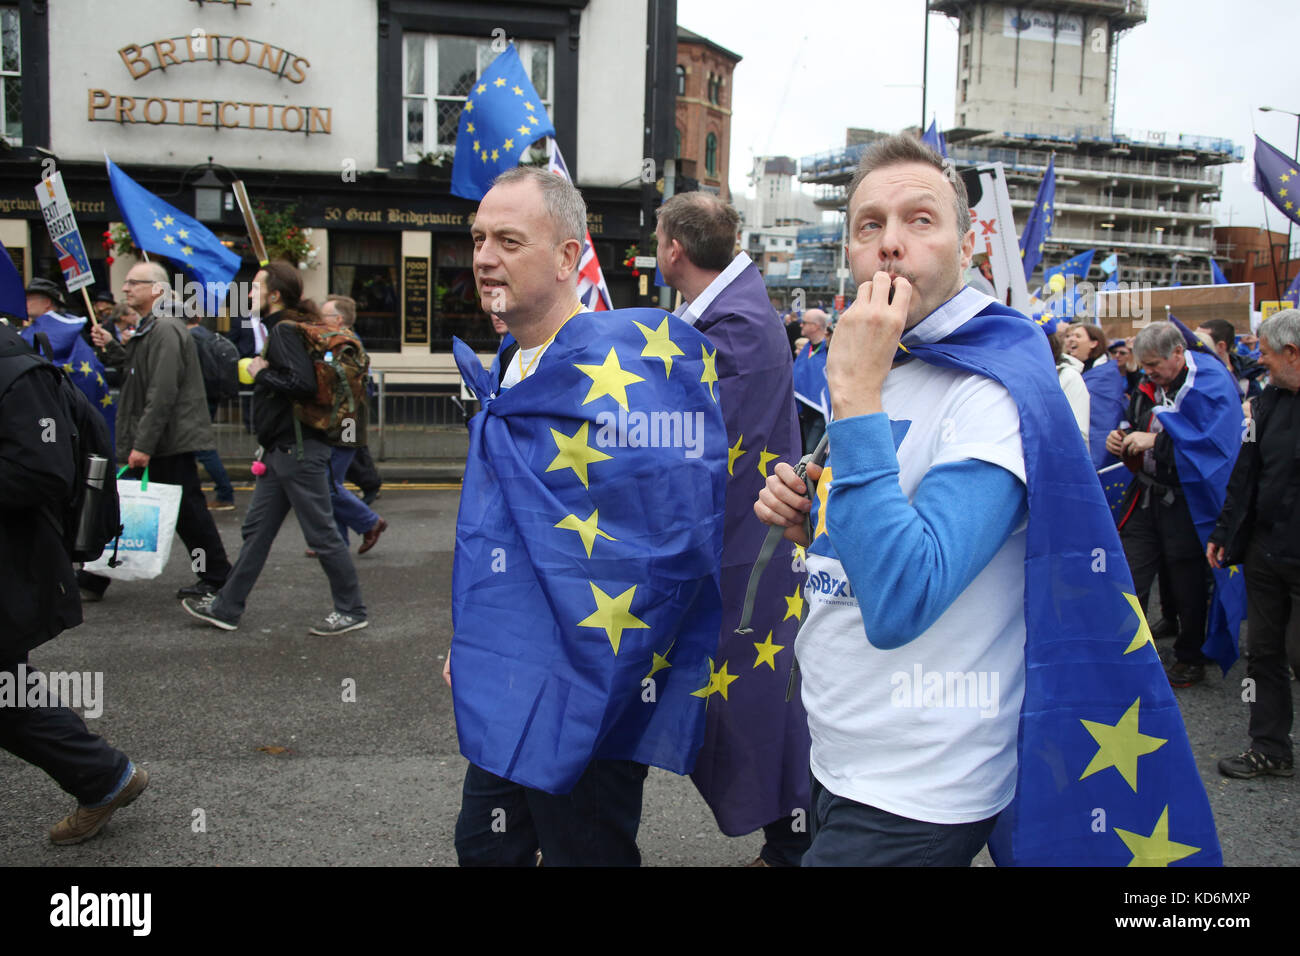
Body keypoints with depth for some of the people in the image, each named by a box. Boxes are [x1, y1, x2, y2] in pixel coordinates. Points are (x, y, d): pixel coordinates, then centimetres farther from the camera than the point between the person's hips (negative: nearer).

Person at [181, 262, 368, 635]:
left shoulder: (284, 330, -14)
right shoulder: (276, 329, 17)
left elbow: (303, 383, -25)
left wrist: (262, 373, -14)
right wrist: (260, 370, 5)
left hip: (299, 450, -11)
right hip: (281, 450, 11)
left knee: (321, 533, -2)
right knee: (257, 530, 15)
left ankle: (351, 611, 8)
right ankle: (226, 607, 24)